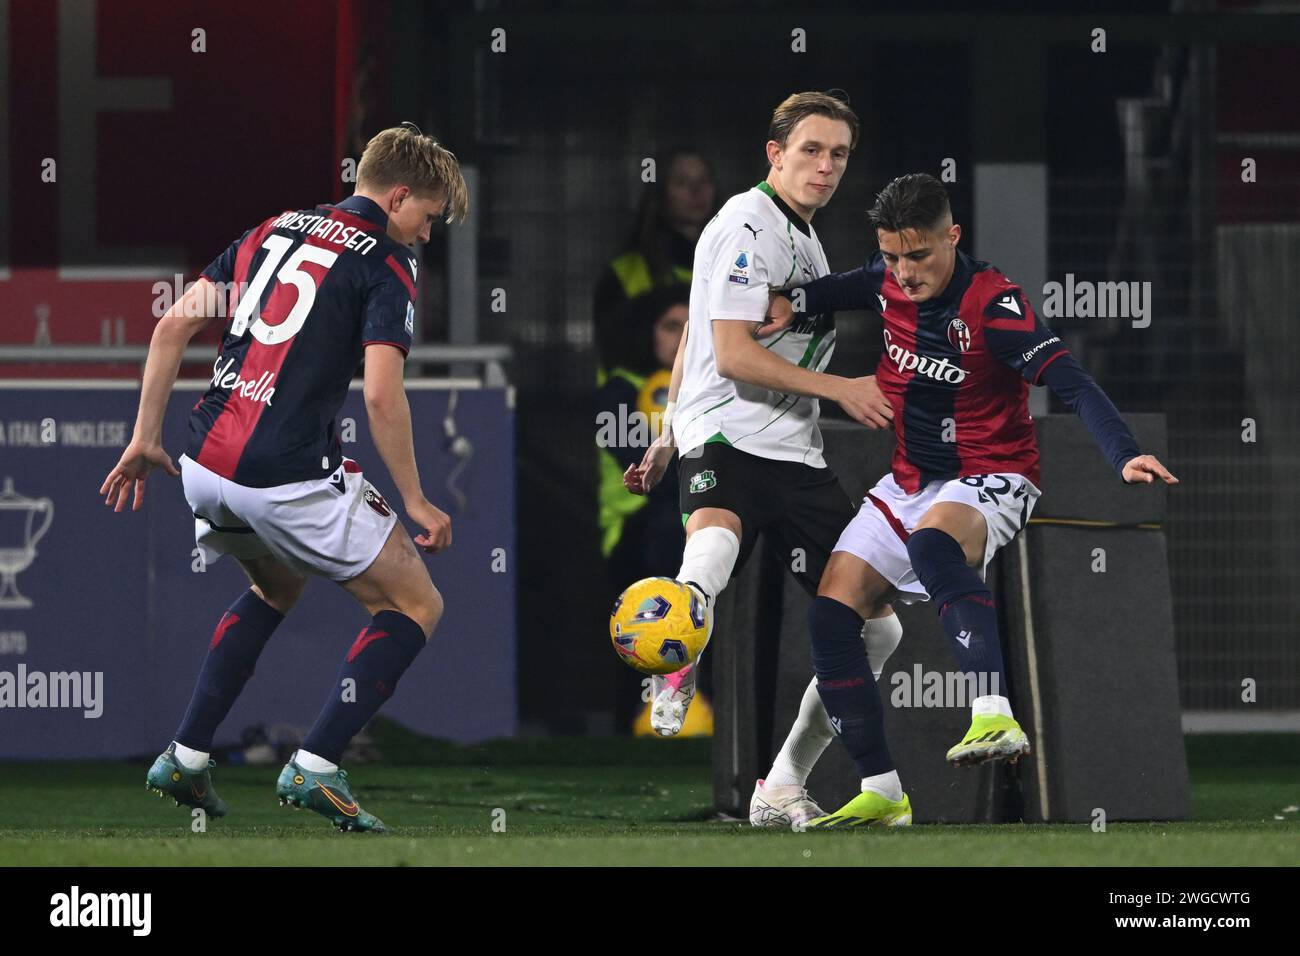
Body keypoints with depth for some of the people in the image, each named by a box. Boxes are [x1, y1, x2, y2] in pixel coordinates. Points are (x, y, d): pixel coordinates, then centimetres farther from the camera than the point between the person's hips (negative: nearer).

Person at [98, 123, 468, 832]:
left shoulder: (274, 232, 17)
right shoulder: (385, 263, -3)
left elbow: (172, 328, 13)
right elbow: (381, 395, -14)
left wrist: (146, 438, 17)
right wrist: (416, 504, -5)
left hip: (207, 465, 7)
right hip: (291, 475, -7)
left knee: (276, 590, 34)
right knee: (414, 606, 8)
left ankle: (184, 757, 25)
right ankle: (314, 767, -5)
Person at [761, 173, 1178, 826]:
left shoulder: (991, 301, -20)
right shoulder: (889, 284, 0)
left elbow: (1071, 383, -27)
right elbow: (849, 288, 23)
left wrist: (1124, 455, -43)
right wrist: (793, 303, 0)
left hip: (991, 478, -7)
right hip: (909, 482, 7)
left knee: (932, 541, -40)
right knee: (832, 614, -3)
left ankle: (997, 718, -56)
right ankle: (782, 783, 14)